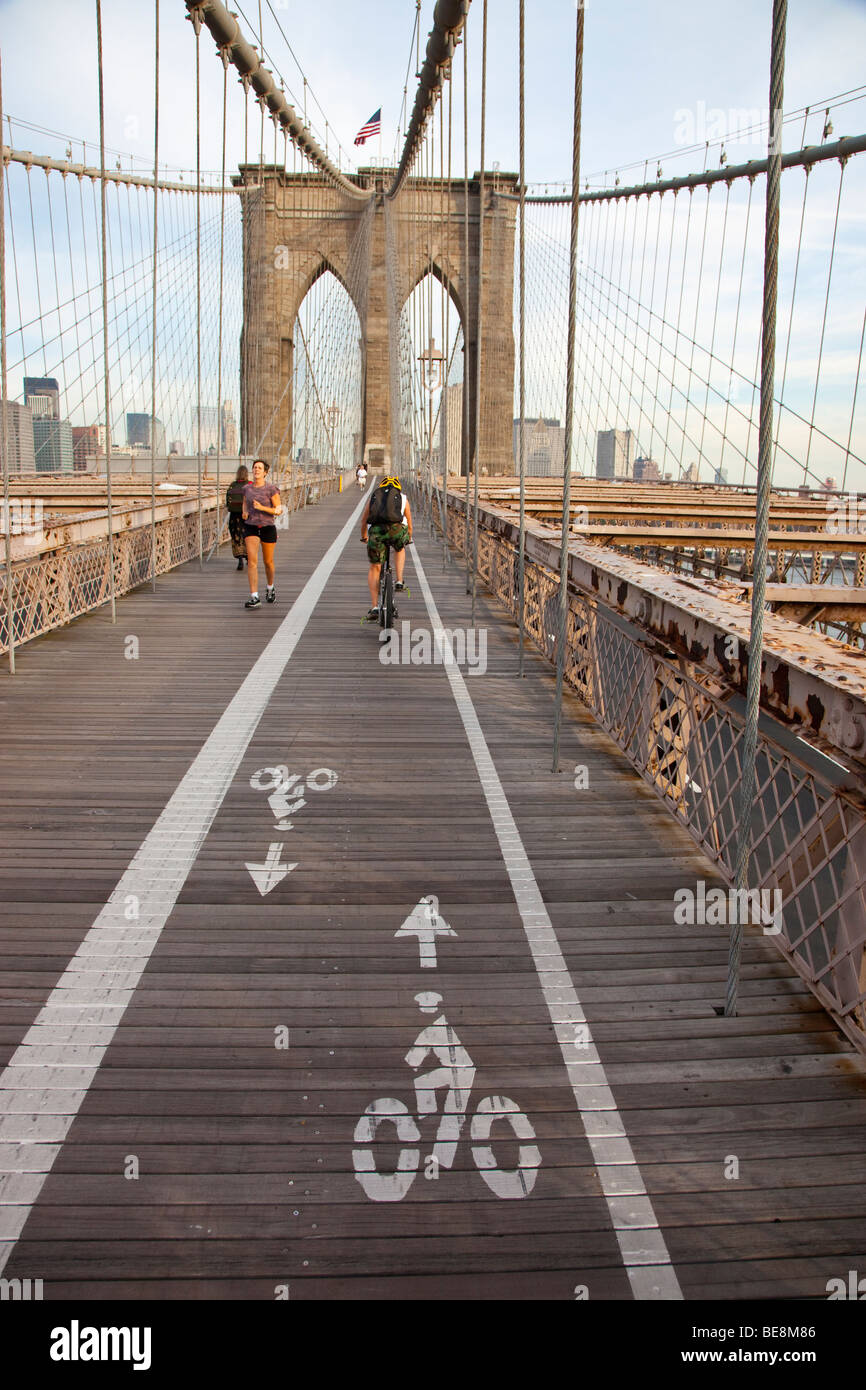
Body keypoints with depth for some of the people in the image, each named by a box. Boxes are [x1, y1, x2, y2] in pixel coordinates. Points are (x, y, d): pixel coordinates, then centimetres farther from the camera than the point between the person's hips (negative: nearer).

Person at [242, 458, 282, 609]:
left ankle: (270, 588, 43)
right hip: (251, 528, 1)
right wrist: (245, 513, 0)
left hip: (268, 528, -1)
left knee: (268, 561, 14)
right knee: (252, 560, -15)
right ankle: (254, 598, -19)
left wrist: (262, 508, -22)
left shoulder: (272, 488, -8)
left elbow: (278, 510, -8)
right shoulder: (247, 488, 3)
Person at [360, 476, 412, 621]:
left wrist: (364, 536, 58)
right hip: (397, 529, 0)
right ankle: (399, 582, 21)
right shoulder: (403, 498, 29)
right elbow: (409, 524, 39)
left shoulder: (373, 496, 30)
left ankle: (374, 607, 12)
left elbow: (364, 520, 40)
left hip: (376, 531, 0)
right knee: (399, 549, 36)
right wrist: (408, 539, 59)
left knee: (374, 568, 17)